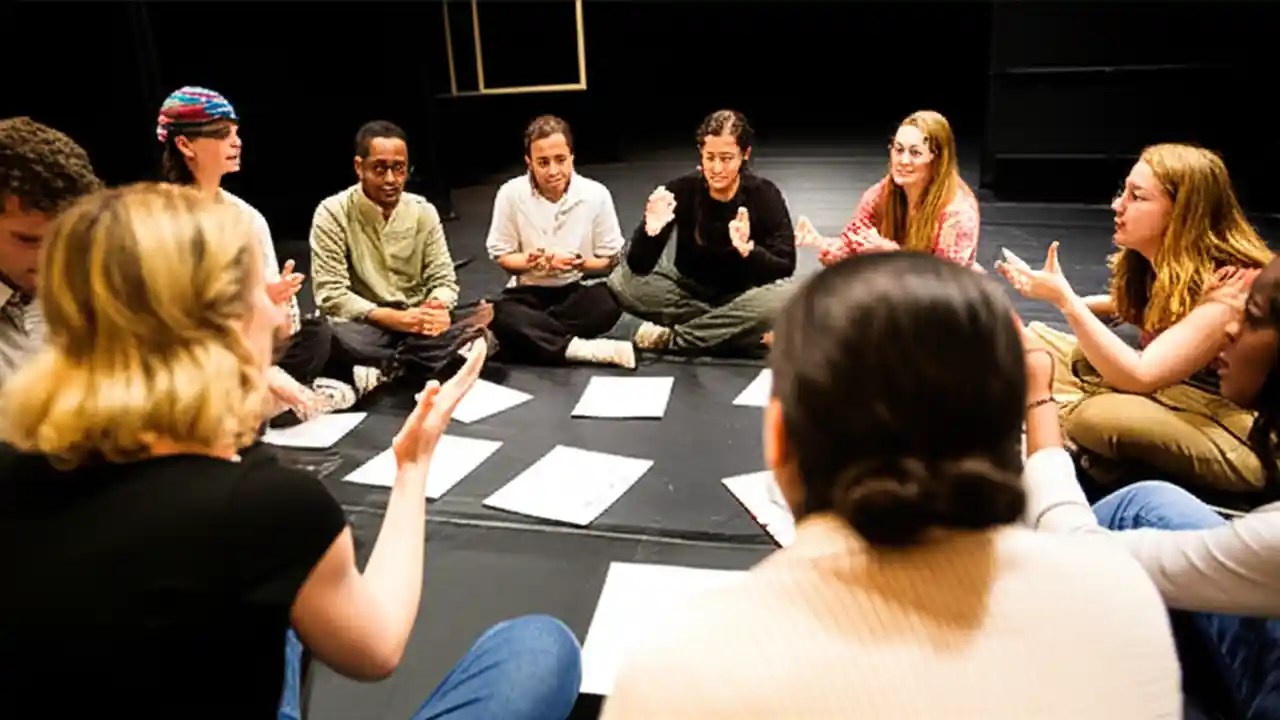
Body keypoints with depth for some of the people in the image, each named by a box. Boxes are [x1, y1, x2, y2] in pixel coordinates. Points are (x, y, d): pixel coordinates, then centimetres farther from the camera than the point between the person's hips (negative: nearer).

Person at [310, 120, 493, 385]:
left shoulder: (424, 212, 4)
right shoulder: (332, 214, -8)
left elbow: (443, 279, 3)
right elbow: (330, 296, -13)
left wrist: (438, 308, -22)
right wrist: (392, 318, -25)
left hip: (417, 323, 3)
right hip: (366, 324, -3)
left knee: (487, 317, -20)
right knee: (340, 338, -39)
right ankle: (443, 357, -27)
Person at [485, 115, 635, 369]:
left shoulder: (596, 194, -11)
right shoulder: (510, 194, -10)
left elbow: (611, 260, -3)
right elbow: (501, 256, -1)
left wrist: (578, 263, -23)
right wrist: (535, 260, -21)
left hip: (579, 289, 0)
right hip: (529, 291, 0)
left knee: (609, 304, -34)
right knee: (501, 316, -33)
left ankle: (530, 337, -22)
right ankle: (590, 350, -34)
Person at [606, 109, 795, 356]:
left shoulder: (764, 194, -15)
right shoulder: (681, 190, -14)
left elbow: (785, 267, -19)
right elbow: (638, 267, -16)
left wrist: (748, 249, -38)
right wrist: (651, 230, -38)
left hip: (741, 294, -1)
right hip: (689, 288, 2)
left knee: (783, 297, -33)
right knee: (622, 281, -21)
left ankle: (672, 338, -20)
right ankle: (734, 331, -17)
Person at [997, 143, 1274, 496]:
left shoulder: (1231, 287, -24)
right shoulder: (1156, 263, -3)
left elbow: (1140, 377, -32)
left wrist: (1064, 299, -29)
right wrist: (1084, 306, 4)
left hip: (1246, 441, -8)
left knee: (1098, 417, -36)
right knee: (1036, 339, -1)